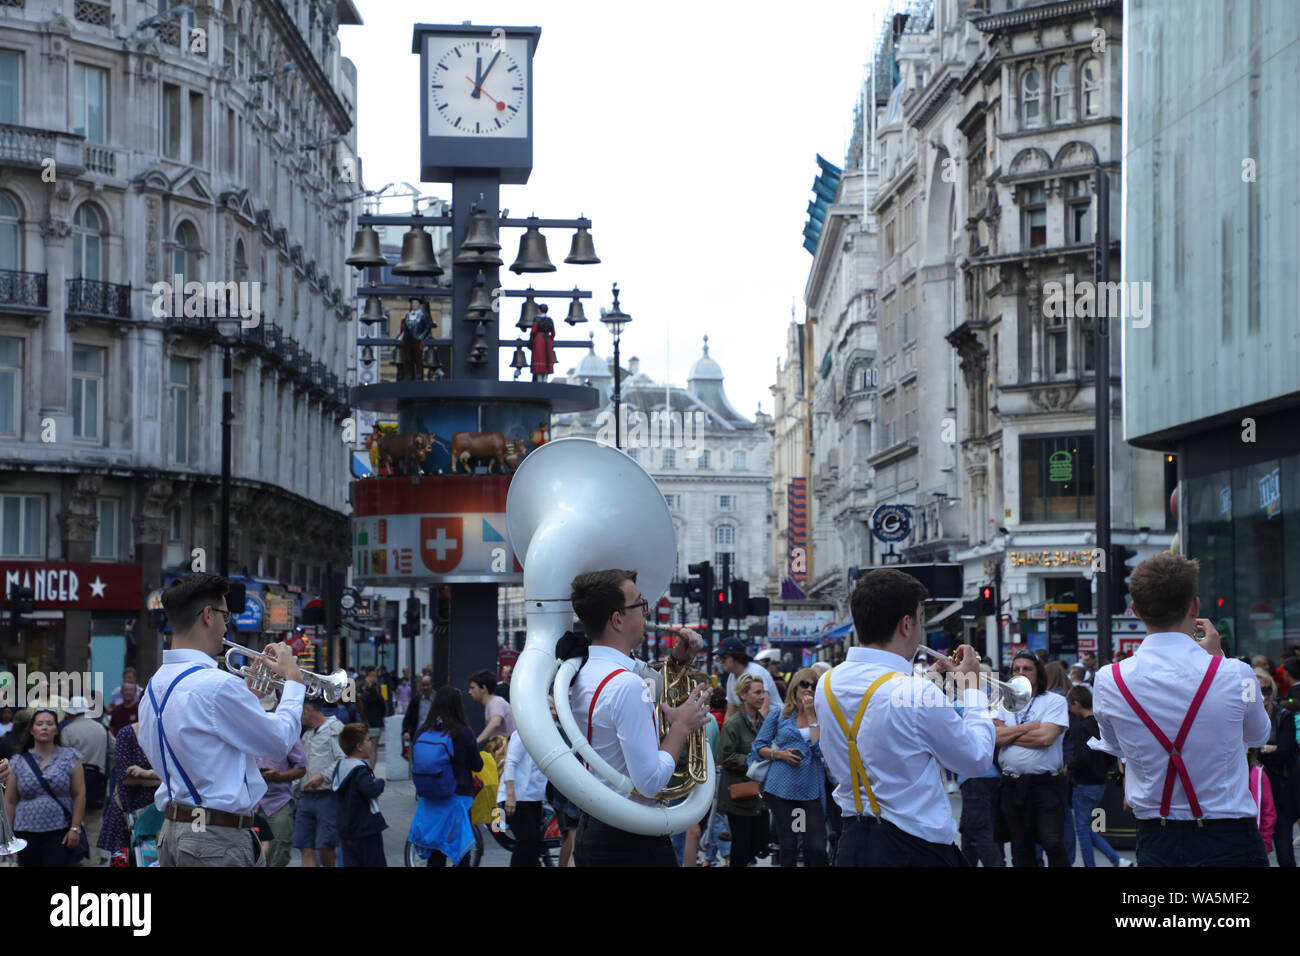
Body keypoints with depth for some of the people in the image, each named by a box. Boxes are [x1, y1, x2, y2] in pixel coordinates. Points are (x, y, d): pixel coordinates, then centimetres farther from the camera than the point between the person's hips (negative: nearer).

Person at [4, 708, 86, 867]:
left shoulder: (69, 757, 5)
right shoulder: (18, 763, 8)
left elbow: (79, 795, 2)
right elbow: (10, 800, 10)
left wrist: (75, 828, -6)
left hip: (60, 832, -2)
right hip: (27, 833, 2)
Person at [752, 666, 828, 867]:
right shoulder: (778, 715, 8)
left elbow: (821, 749, -8)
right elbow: (759, 747, 9)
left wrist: (812, 715, -7)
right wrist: (779, 754, -9)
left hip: (811, 789, 0)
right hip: (782, 788, 1)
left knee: (816, 847, -12)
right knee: (788, 848, 5)